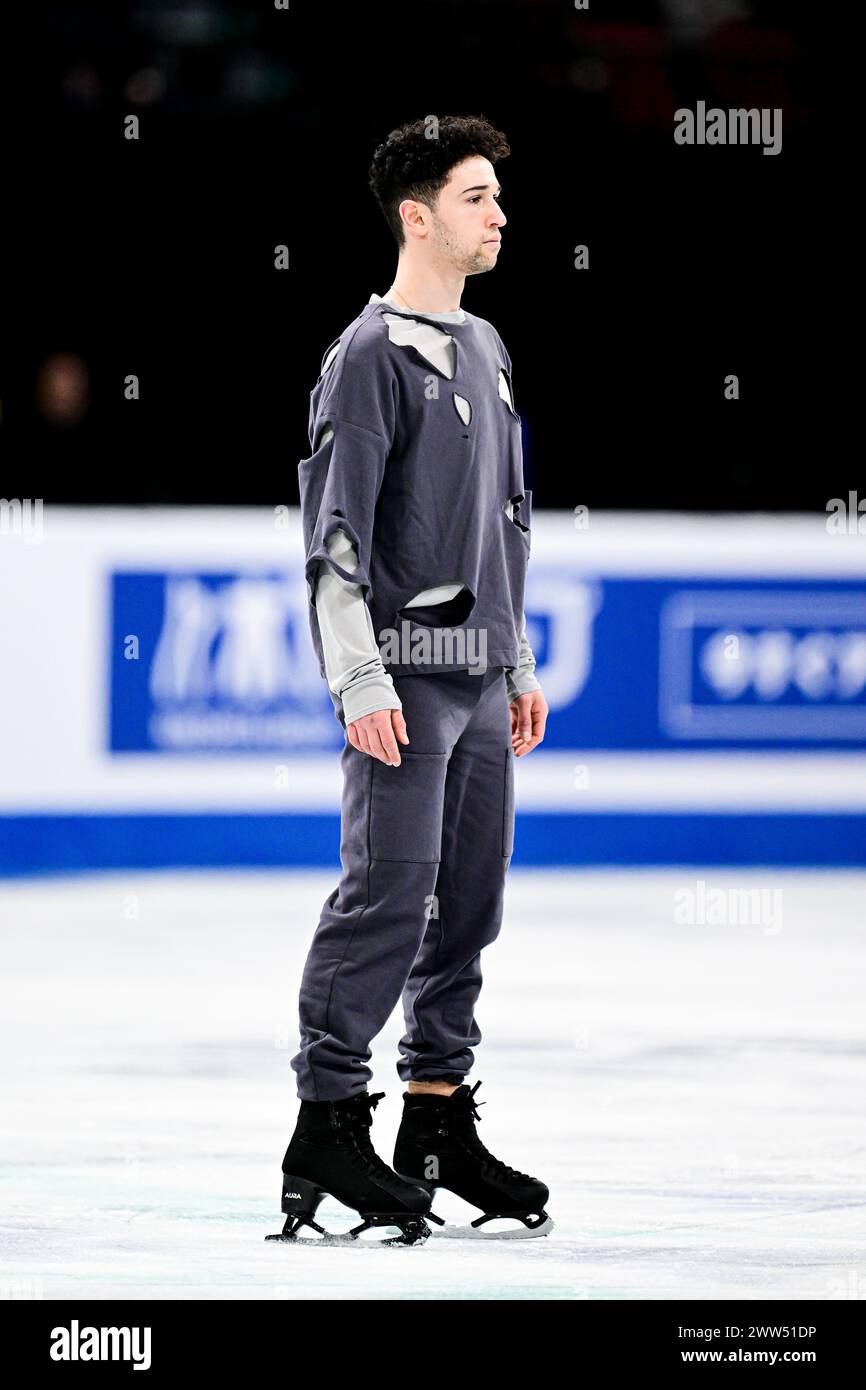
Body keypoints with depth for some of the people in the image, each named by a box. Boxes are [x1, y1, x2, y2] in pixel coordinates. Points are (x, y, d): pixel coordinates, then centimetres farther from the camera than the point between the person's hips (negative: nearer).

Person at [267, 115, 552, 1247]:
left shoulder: (485, 349, 17)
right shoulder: (372, 354, -9)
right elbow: (336, 532, -14)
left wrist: (519, 664, 22)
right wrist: (363, 682, -20)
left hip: (480, 681, 8)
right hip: (406, 669, -8)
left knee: (469, 900, 9)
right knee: (390, 894, -12)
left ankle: (439, 1121, 16)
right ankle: (327, 1129, -7)